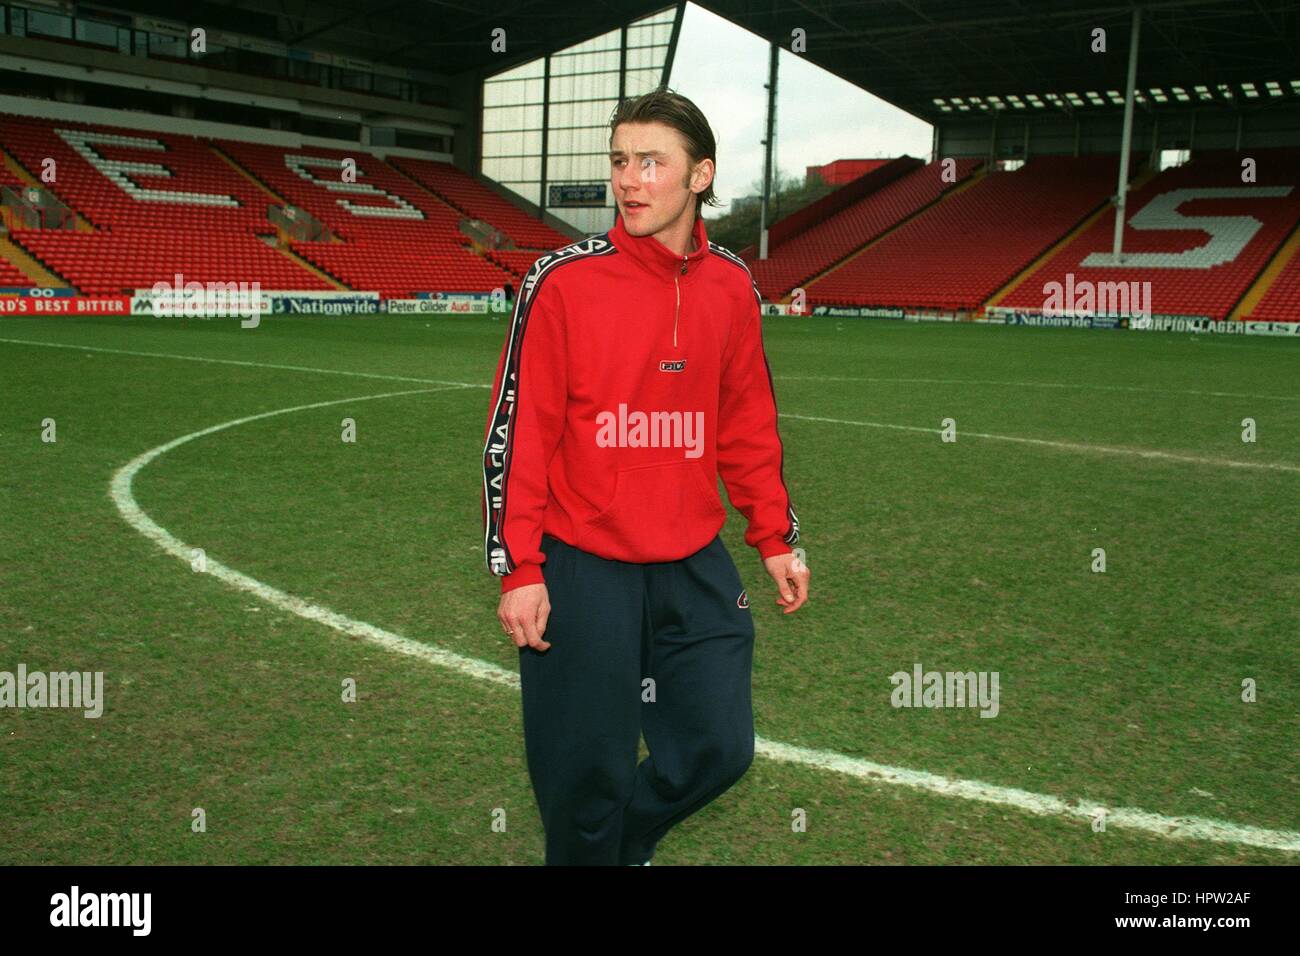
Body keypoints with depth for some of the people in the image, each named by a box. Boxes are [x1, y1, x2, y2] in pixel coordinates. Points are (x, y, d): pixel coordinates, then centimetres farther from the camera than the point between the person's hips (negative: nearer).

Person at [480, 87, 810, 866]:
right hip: (582, 570, -4)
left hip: (697, 567, 4)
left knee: (720, 750, 10)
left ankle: (626, 843, 38)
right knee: (589, 777, 3)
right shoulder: (563, 280, -9)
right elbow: (518, 431, -8)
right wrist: (519, 570, -10)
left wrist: (775, 539, 11)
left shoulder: (732, 286, 3)